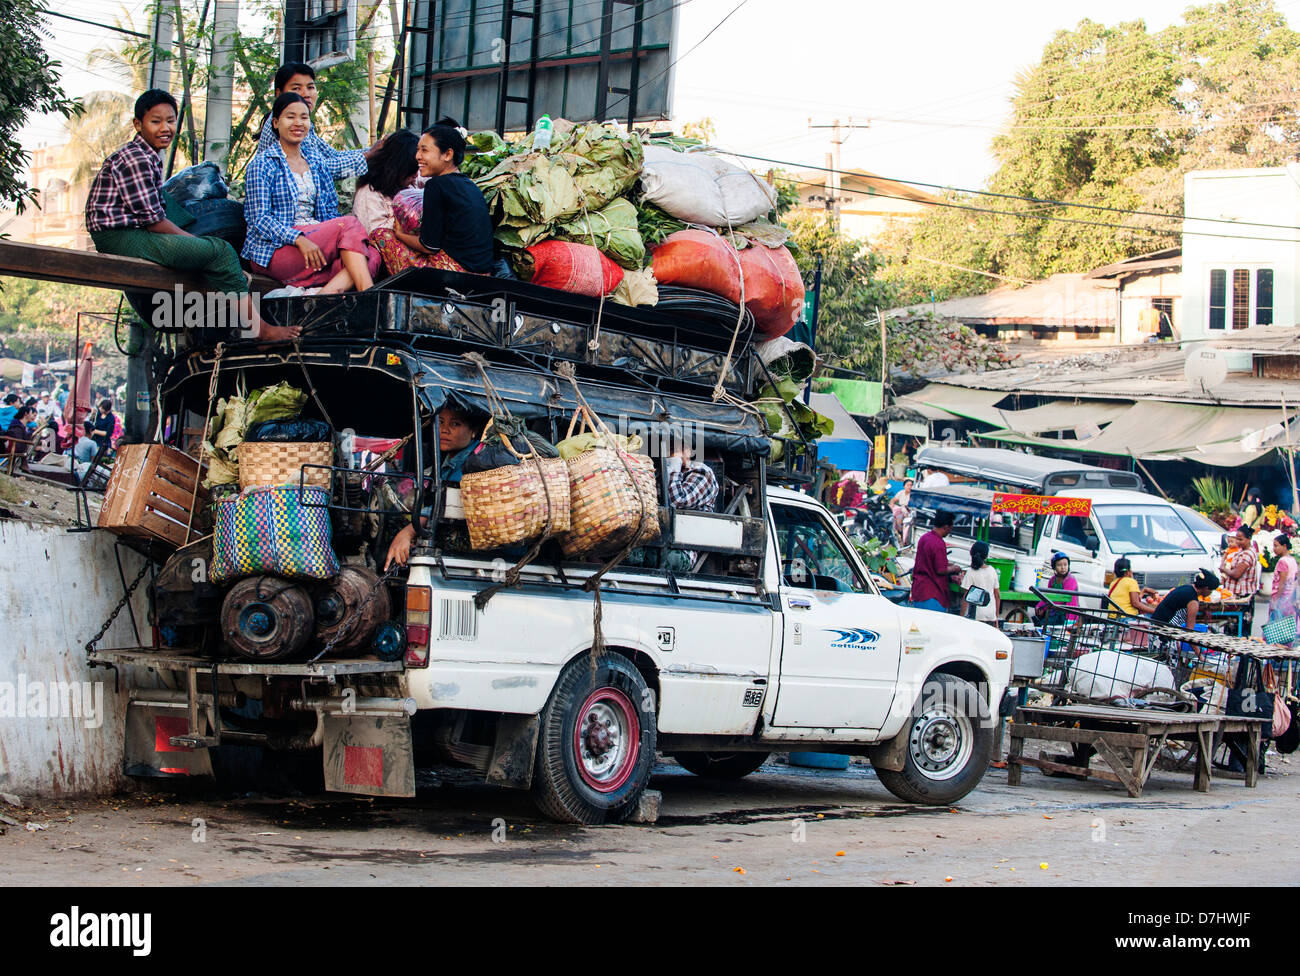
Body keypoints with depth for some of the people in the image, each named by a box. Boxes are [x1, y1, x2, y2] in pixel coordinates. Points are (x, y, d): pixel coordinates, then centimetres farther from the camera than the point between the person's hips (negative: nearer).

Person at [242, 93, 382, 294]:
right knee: (349, 223, -27)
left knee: (371, 256, -25)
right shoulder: (262, 164, 0)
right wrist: (298, 239, -26)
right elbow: (260, 219, -9)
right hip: (273, 251, -6)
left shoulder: (316, 162, 20)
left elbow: (330, 211, 19)